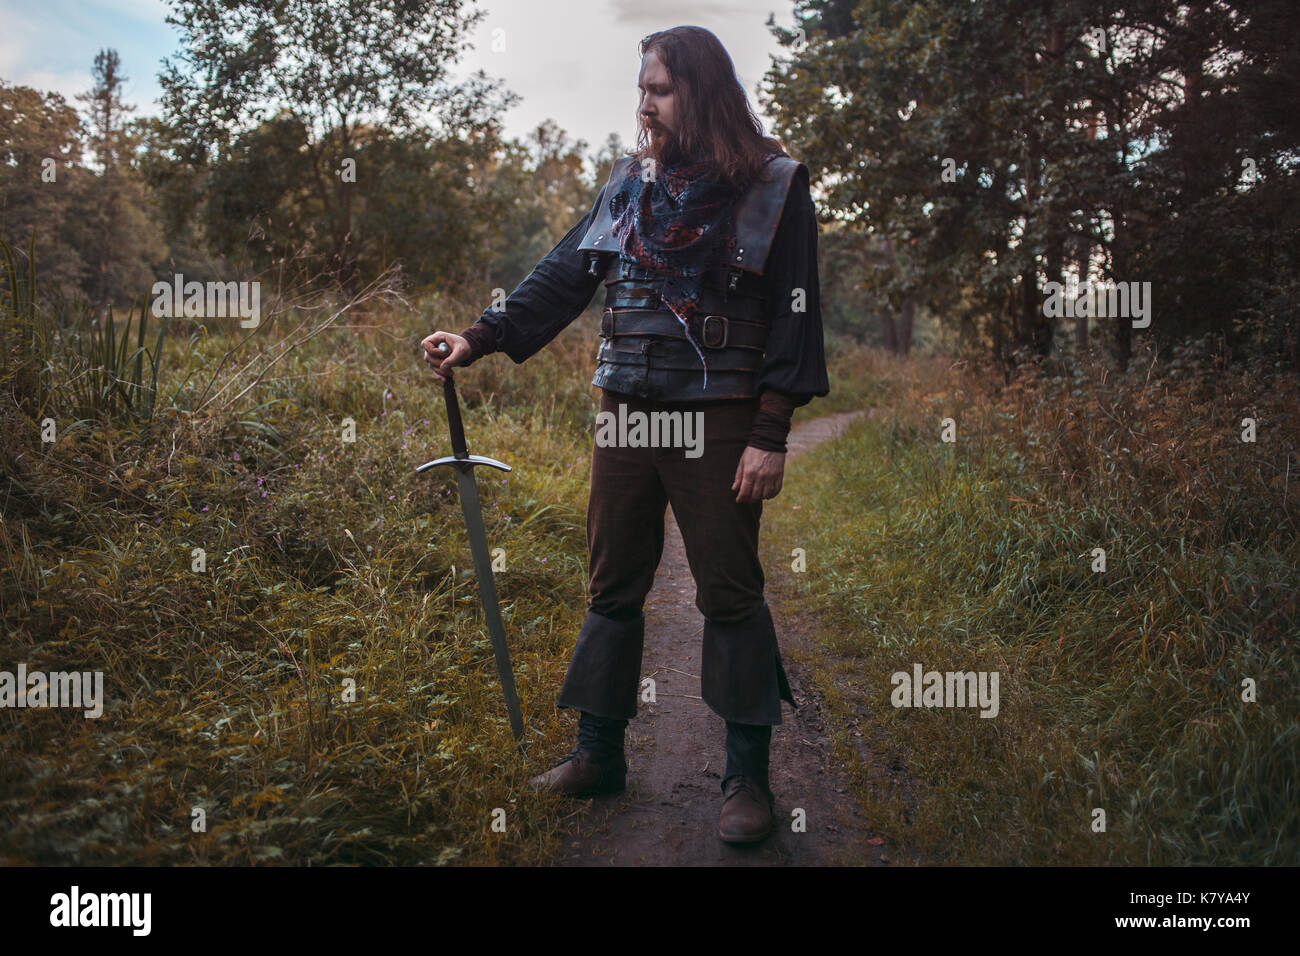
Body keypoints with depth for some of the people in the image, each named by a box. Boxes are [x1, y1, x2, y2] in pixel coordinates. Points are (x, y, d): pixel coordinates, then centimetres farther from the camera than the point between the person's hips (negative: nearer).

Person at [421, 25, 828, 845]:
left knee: (730, 593, 0)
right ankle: (599, 755, 24)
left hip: (719, 418, -5)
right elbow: (565, 275, 10)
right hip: (627, 413, 5)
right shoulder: (631, 182, 11)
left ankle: (749, 778, 13)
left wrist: (771, 435, -13)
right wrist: (481, 338, -2)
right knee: (613, 586, 10)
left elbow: (795, 314, -7)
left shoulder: (774, 186, -3)